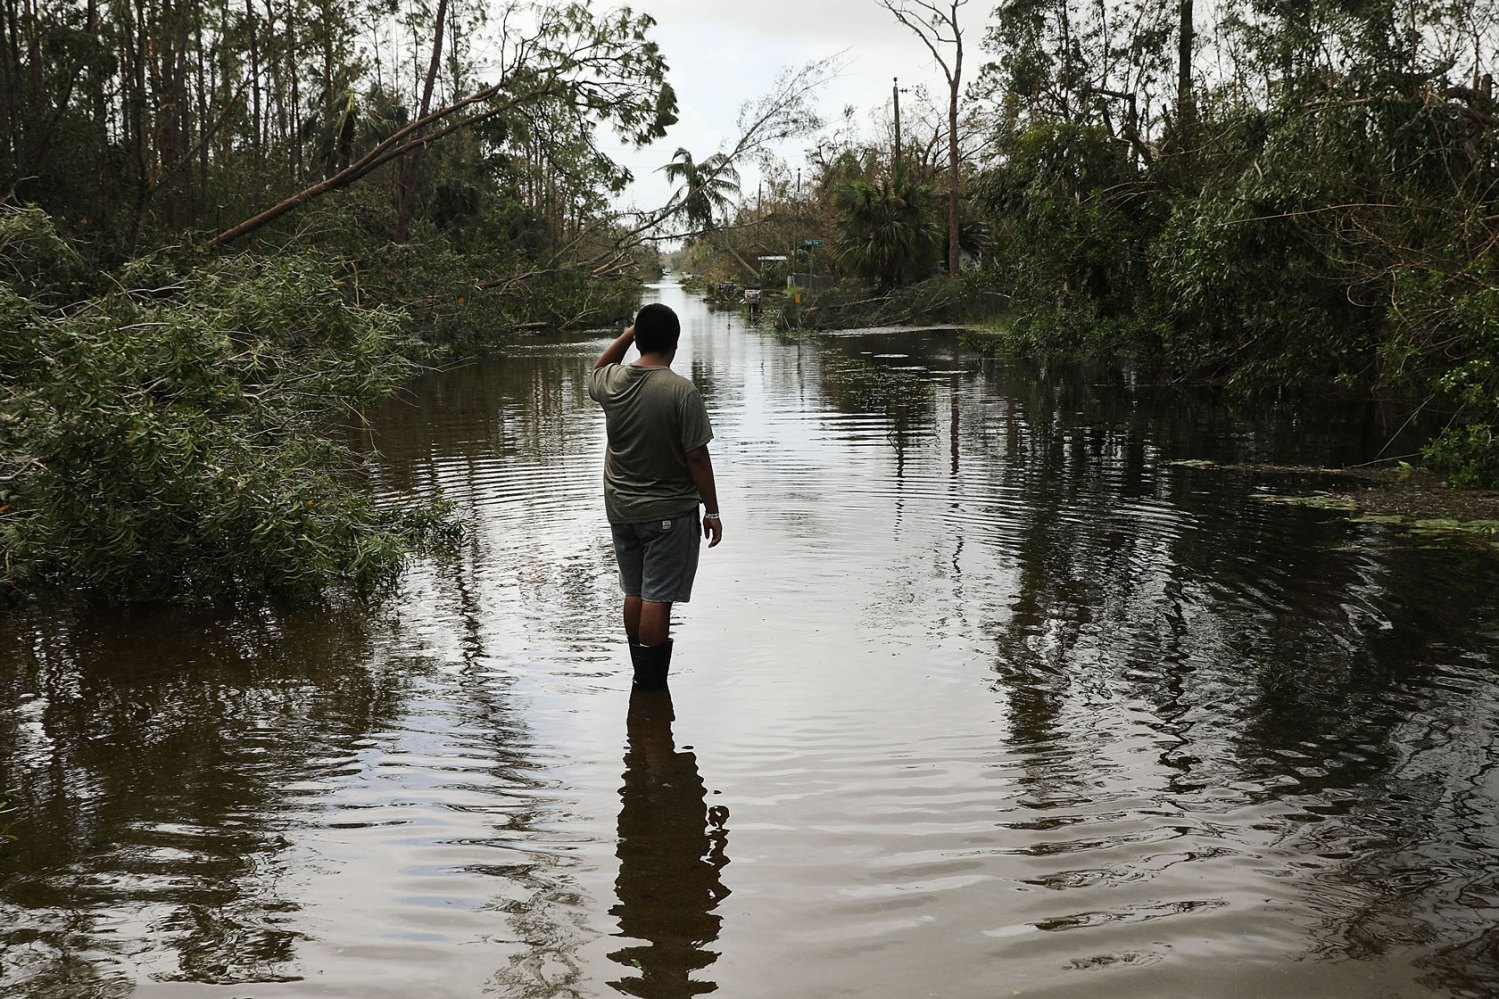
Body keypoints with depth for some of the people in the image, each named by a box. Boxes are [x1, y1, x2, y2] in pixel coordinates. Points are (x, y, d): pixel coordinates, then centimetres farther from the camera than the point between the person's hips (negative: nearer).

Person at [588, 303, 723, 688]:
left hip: (620, 508, 6)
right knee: (657, 598, -1)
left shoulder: (611, 381, -3)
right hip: (668, 511, -5)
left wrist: (627, 334, 19)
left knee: (635, 592, 16)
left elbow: (596, 370, 24)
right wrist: (712, 511, -7)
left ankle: (642, 676, 26)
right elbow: (697, 457, -15)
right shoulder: (682, 392, -18)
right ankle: (653, 684, 3)